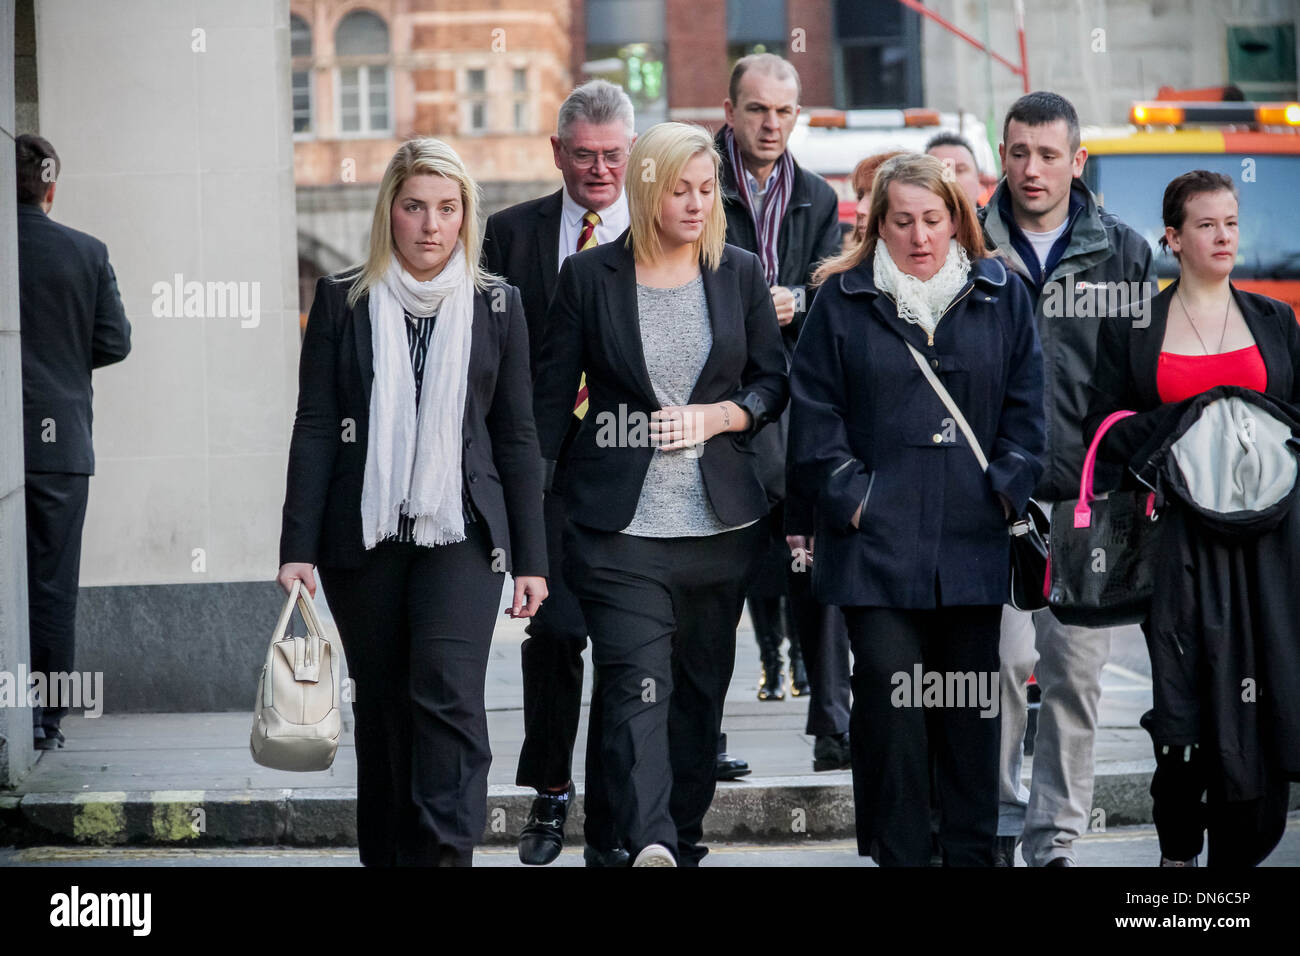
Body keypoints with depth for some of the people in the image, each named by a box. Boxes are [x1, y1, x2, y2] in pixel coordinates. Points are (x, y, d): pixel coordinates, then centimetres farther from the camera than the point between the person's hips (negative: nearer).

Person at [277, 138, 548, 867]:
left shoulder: (496, 306, 6)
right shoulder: (343, 301, 5)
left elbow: (517, 438, 8)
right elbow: (315, 429, 3)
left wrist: (531, 558, 5)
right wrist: (299, 548, -4)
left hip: (460, 534, -1)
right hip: (365, 536, 1)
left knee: (448, 695, -18)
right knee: (382, 708, 6)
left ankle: (447, 853, -21)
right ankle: (386, 855, 15)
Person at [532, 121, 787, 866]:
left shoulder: (741, 274, 7)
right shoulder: (589, 277, 1)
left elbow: (773, 382, 13)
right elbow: (552, 398, 3)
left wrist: (716, 417, -7)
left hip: (722, 521, 4)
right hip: (620, 526, -3)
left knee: (701, 688, 11)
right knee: (636, 689, -16)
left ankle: (684, 839, 24)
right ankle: (650, 845, -29)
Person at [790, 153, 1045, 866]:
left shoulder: (1000, 295, 9)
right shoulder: (842, 301, 5)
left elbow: (1026, 405, 8)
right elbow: (815, 414, 2)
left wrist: (1006, 491, -3)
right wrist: (852, 497, -7)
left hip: (974, 538, 2)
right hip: (879, 539, -2)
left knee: (971, 702, 7)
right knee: (887, 697, -7)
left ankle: (971, 853, 16)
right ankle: (896, 854, -1)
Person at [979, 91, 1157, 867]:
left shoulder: (1124, 254, 8)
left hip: (1087, 496, 1)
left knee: (1077, 671, 2)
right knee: (1002, 663, -6)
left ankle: (1056, 834, 10)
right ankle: (1000, 823, 9)